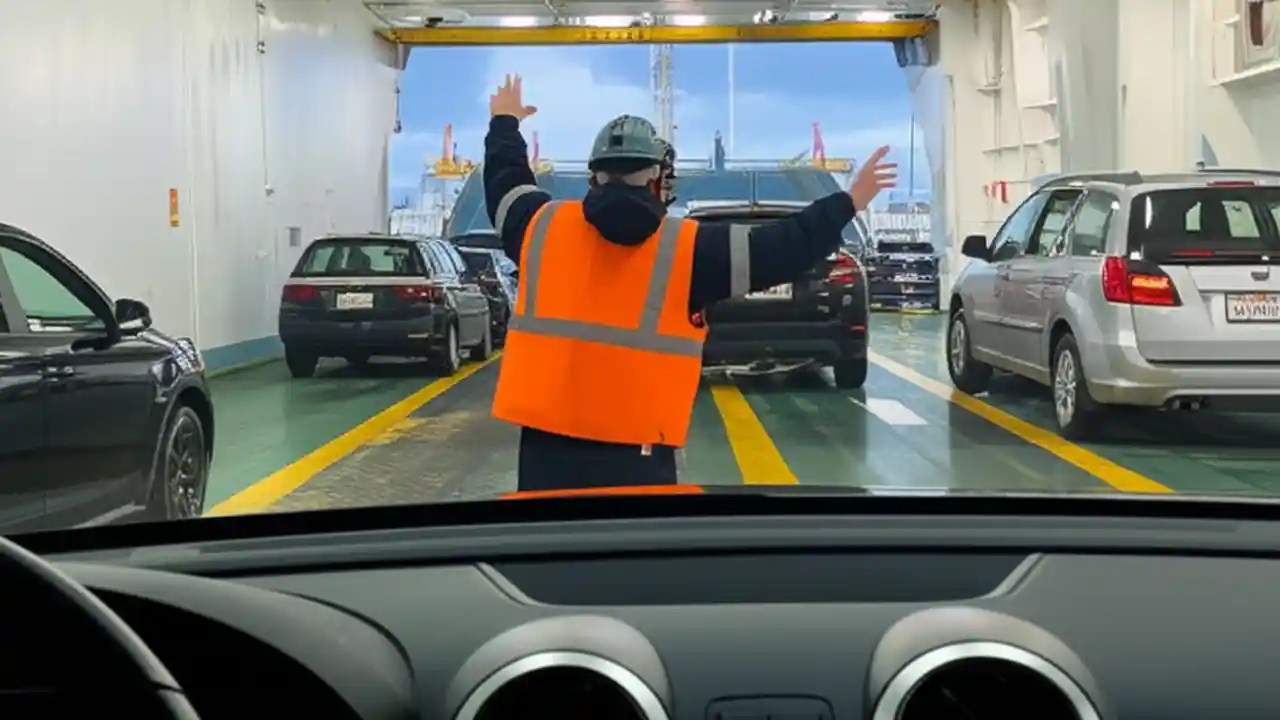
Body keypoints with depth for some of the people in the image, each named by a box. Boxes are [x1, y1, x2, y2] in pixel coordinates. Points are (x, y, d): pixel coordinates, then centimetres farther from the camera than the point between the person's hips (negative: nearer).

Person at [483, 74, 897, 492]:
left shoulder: (543, 226, 4)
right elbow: (780, 250, 1)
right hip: (636, 446, -3)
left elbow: (504, 183, 25)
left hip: (547, 434, 3)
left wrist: (504, 123, 45)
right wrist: (848, 204, 15)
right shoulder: (689, 249, -4)